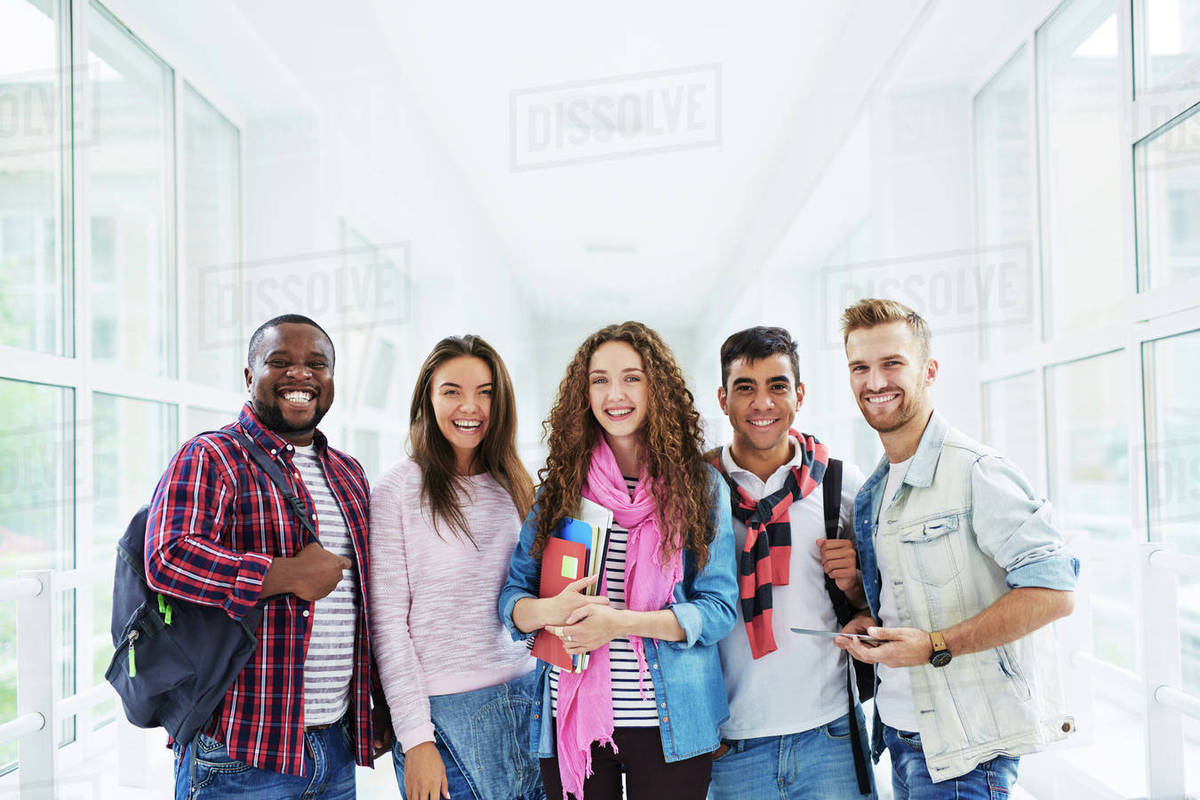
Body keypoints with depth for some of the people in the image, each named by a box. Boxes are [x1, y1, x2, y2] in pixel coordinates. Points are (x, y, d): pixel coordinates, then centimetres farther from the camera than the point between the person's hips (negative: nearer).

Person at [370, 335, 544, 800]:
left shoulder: (514, 485, 9)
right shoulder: (398, 490, -6)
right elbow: (386, 622, -8)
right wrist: (415, 739, -12)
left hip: (524, 697, 5)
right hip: (445, 709, -4)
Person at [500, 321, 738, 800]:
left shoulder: (702, 486, 0)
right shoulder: (561, 485, 6)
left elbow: (720, 608, -6)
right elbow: (513, 598, 5)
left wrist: (619, 622, -18)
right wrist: (551, 610, -19)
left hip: (669, 725, -1)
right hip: (570, 721, 2)